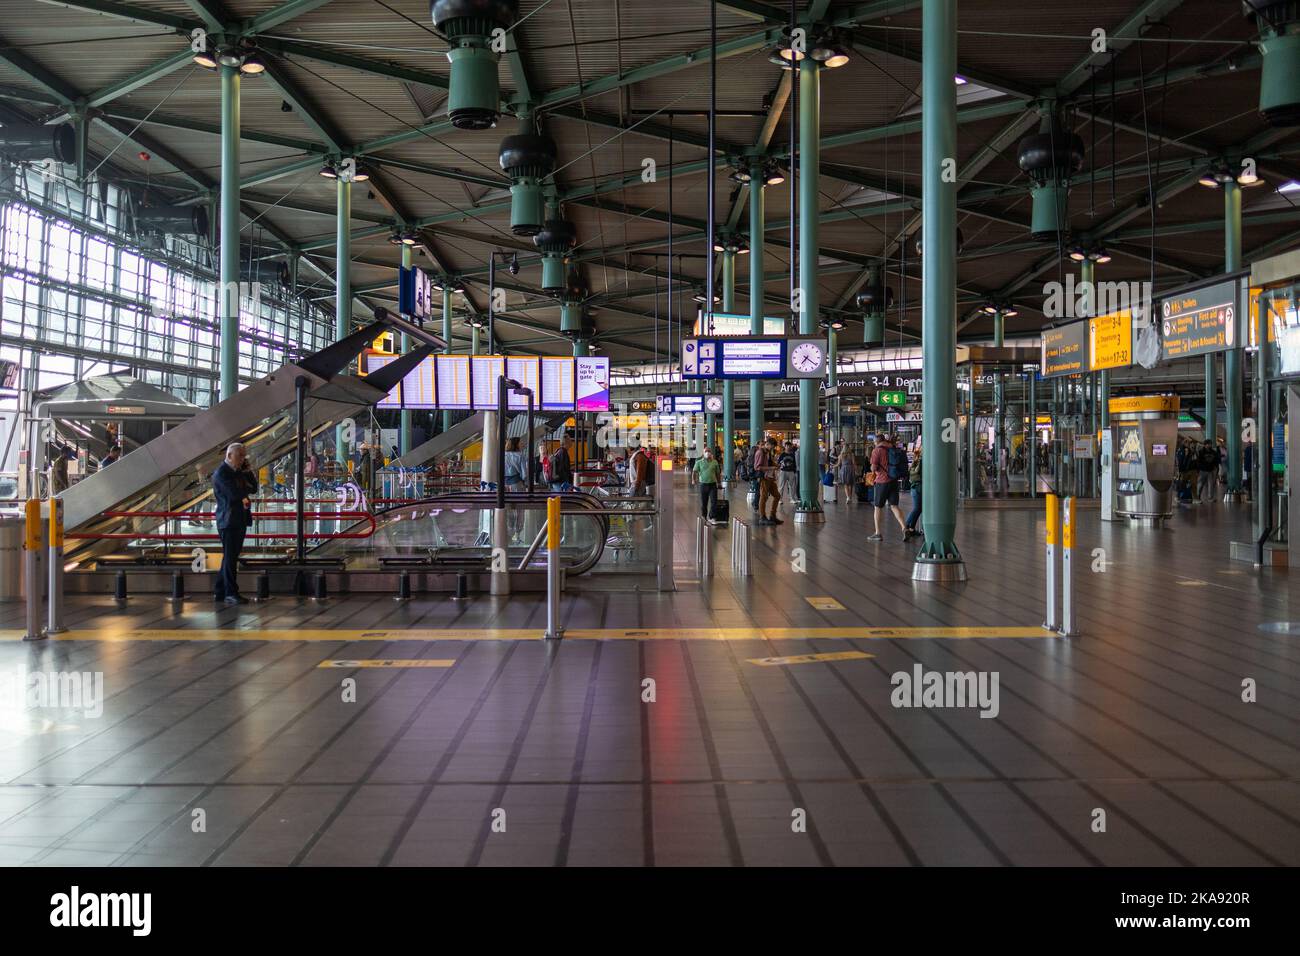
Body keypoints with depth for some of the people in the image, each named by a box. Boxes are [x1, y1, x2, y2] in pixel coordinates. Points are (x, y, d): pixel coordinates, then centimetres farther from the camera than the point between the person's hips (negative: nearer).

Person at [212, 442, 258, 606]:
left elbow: (253, 489, 12)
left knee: (230, 556, 11)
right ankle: (230, 593, -5)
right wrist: (246, 490, -2)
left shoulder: (239, 472, 16)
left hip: (240, 520, 9)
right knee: (230, 557, -7)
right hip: (228, 520, -8)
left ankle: (220, 592, 17)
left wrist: (248, 471, 2)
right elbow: (233, 493, -22)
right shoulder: (221, 473, -10)